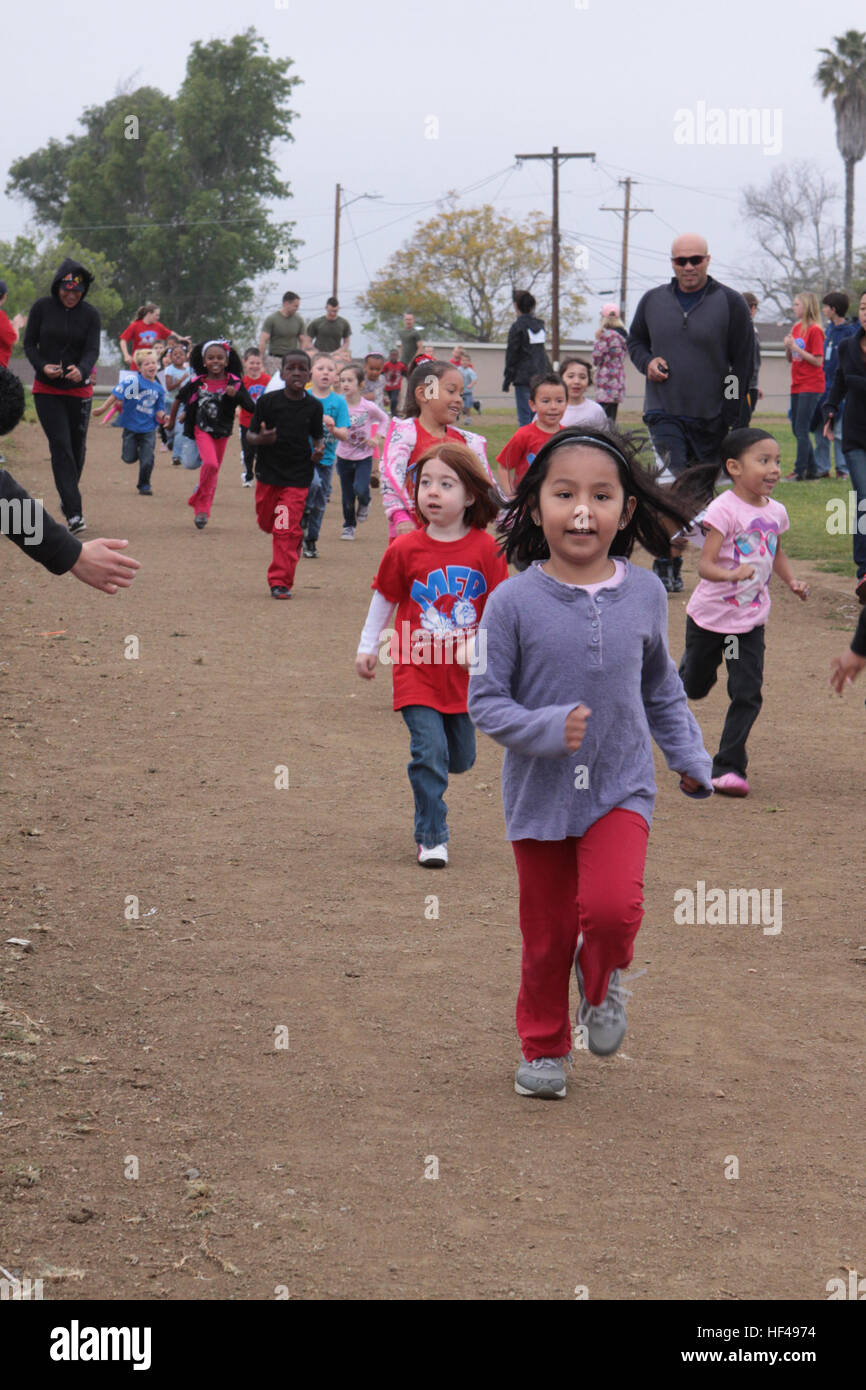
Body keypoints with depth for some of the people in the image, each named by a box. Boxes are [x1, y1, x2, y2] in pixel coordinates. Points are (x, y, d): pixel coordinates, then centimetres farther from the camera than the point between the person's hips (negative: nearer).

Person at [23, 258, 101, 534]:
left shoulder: (90, 314, -2)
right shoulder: (42, 308, -3)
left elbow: (92, 350, -11)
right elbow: (29, 344, 1)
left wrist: (82, 370, -32)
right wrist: (42, 366, -17)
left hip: (79, 389, 2)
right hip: (46, 390, -2)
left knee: (77, 448, 8)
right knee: (61, 446, -11)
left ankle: (68, 498, 33)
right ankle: (74, 513, -17)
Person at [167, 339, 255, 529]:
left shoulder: (235, 383, -6)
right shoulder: (197, 383, -5)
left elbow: (251, 407, -11)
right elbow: (179, 398, 11)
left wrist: (236, 395, -27)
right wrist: (172, 419, 19)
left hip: (222, 433, 2)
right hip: (202, 430, -2)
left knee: (213, 470, 12)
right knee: (210, 463, -23)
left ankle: (201, 507, 30)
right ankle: (203, 505, -10)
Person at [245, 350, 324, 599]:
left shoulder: (313, 407, -1)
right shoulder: (268, 401, -6)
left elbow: (317, 436, 13)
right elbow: (250, 435, -4)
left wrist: (319, 448, -9)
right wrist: (260, 439, -26)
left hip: (298, 477, -1)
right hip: (268, 471, 1)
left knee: (287, 530, -7)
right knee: (267, 523, 13)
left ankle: (281, 581, -2)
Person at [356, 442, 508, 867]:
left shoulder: (485, 550, -7)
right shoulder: (405, 550, -7)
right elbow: (384, 598, 7)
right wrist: (367, 647, 10)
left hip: (464, 674, 2)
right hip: (417, 672, -2)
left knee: (461, 759, 12)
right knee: (429, 753, -11)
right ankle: (431, 838, -1)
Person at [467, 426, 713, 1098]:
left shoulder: (644, 594, -4)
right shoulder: (513, 602, -13)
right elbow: (485, 700, -9)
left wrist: (691, 758, 14)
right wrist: (546, 729, -23)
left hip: (621, 789, 1)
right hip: (541, 794, -1)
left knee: (612, 906, -20)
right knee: (547, 933, 9)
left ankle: (603, 980, 15)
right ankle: (544, 1046, 33)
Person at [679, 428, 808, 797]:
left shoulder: (775, 512, 0)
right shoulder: (724, 510, -20)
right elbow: (704, 565, -25)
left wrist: (791, 580, 6)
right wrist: (731, 574, -44)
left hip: (750, 621, 4)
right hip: (710, 615, -4)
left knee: (747, 694, -5)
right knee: (694, 687, 14)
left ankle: (728, 767, 1)